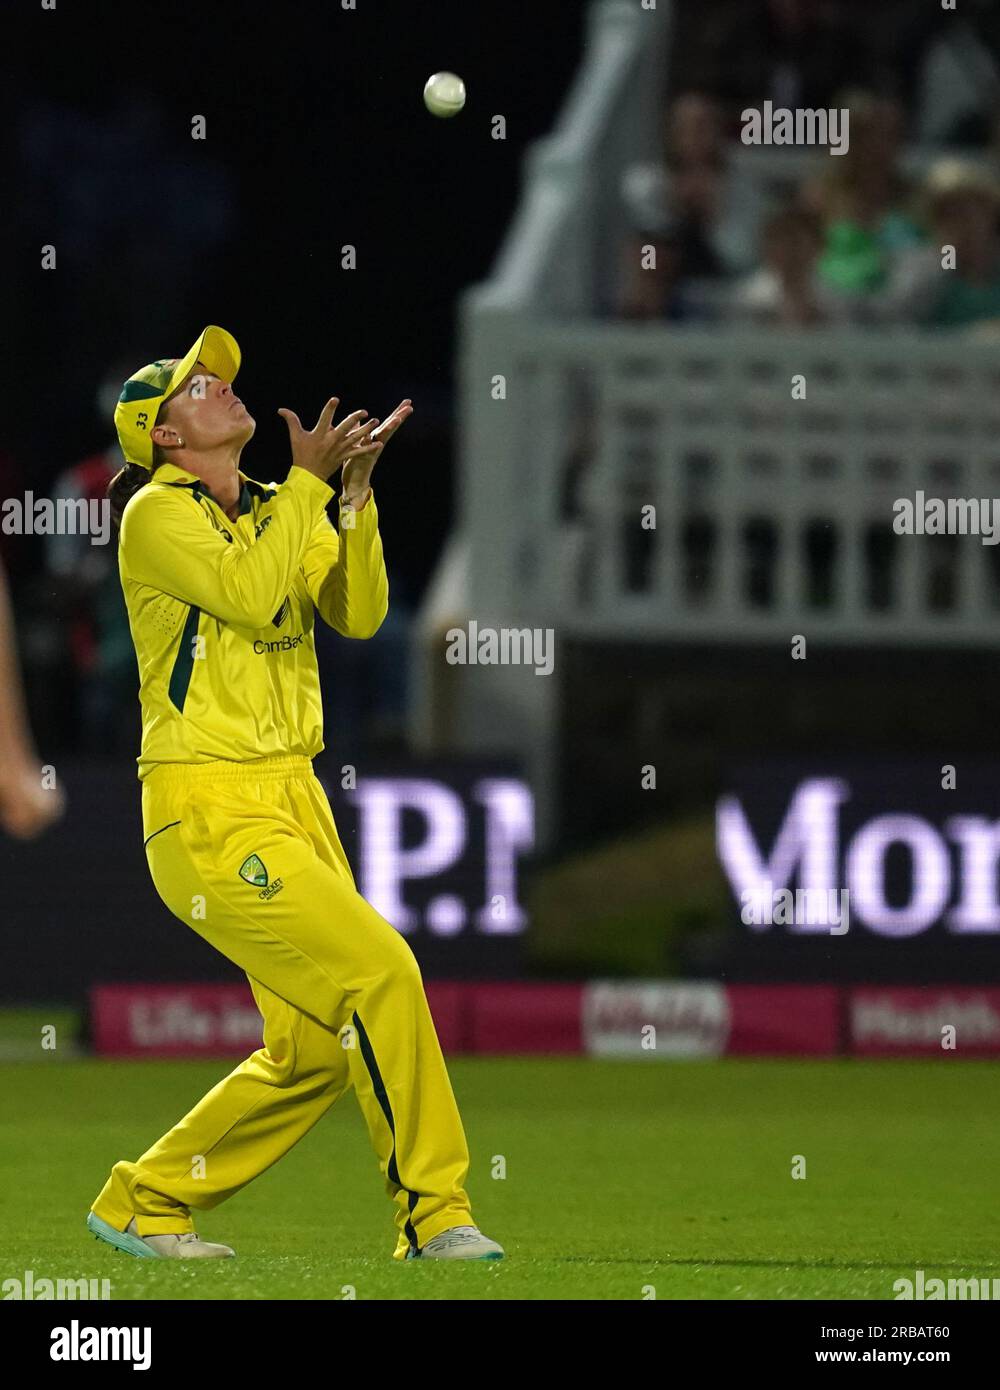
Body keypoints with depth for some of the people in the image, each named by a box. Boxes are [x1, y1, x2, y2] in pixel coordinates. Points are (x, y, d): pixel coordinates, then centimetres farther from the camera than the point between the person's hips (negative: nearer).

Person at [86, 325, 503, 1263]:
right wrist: (310, 480, -18)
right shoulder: (158, 514, -6)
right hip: (208, 812, -8)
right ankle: (433, 1211, -10)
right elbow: (248, 592, -23)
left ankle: (145, 1203, 20)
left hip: (291, 800, 8)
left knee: (313, 1047, 7)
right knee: (379, 969, -18)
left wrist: (356, 491, -10)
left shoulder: (279, 513, 16)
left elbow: (357, 613, 1)